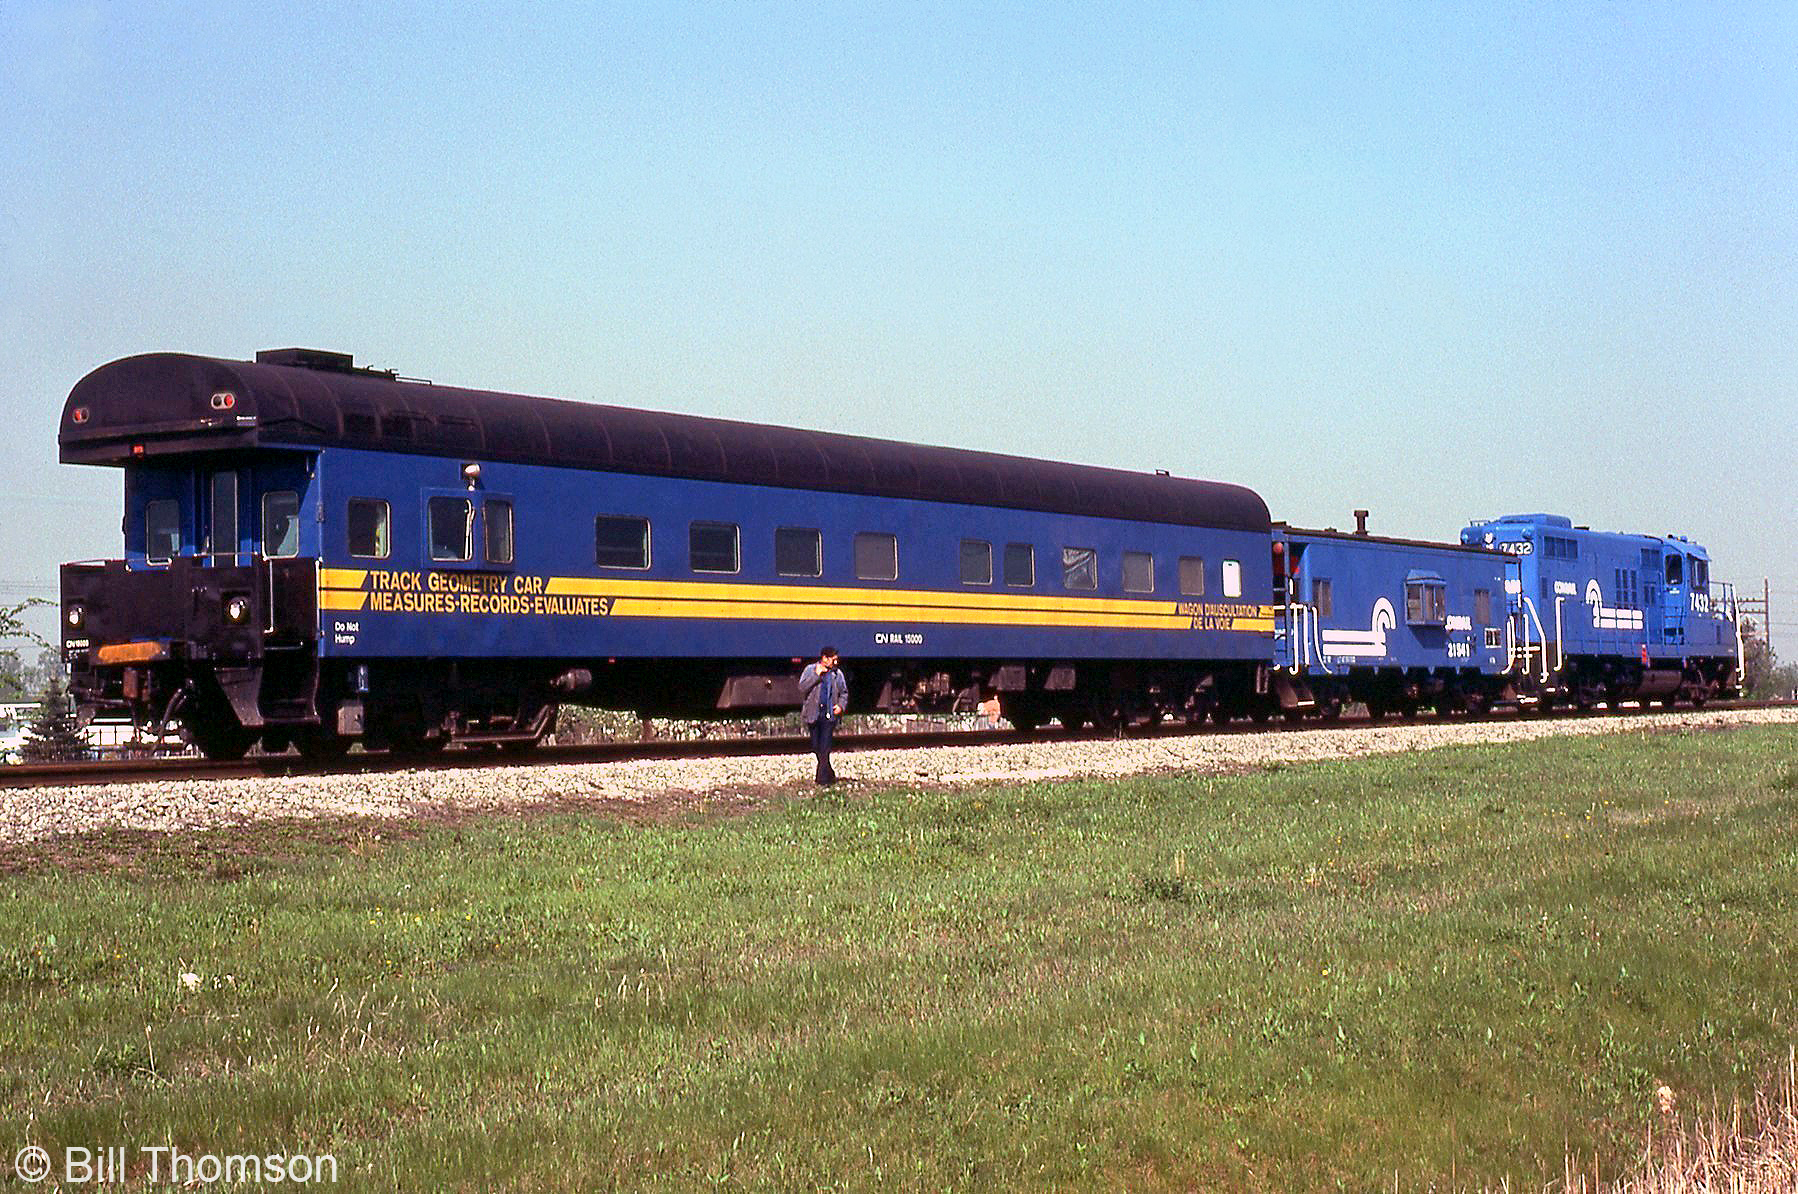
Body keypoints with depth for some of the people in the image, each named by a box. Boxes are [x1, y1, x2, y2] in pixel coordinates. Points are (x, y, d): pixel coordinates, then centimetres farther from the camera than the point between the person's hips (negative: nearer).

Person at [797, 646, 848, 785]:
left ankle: (823, 780, -8)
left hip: (829, 713, -1)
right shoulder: (810, 670, 2)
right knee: (816, 747, 8)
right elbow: (802, 689, -9)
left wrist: (841, 706, -2)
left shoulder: (837, 673, 7)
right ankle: (829, 774, 25)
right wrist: (816, 675, -14)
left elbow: (844, 693, 17)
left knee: (825, 748, -9)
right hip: (814, 713, 1)